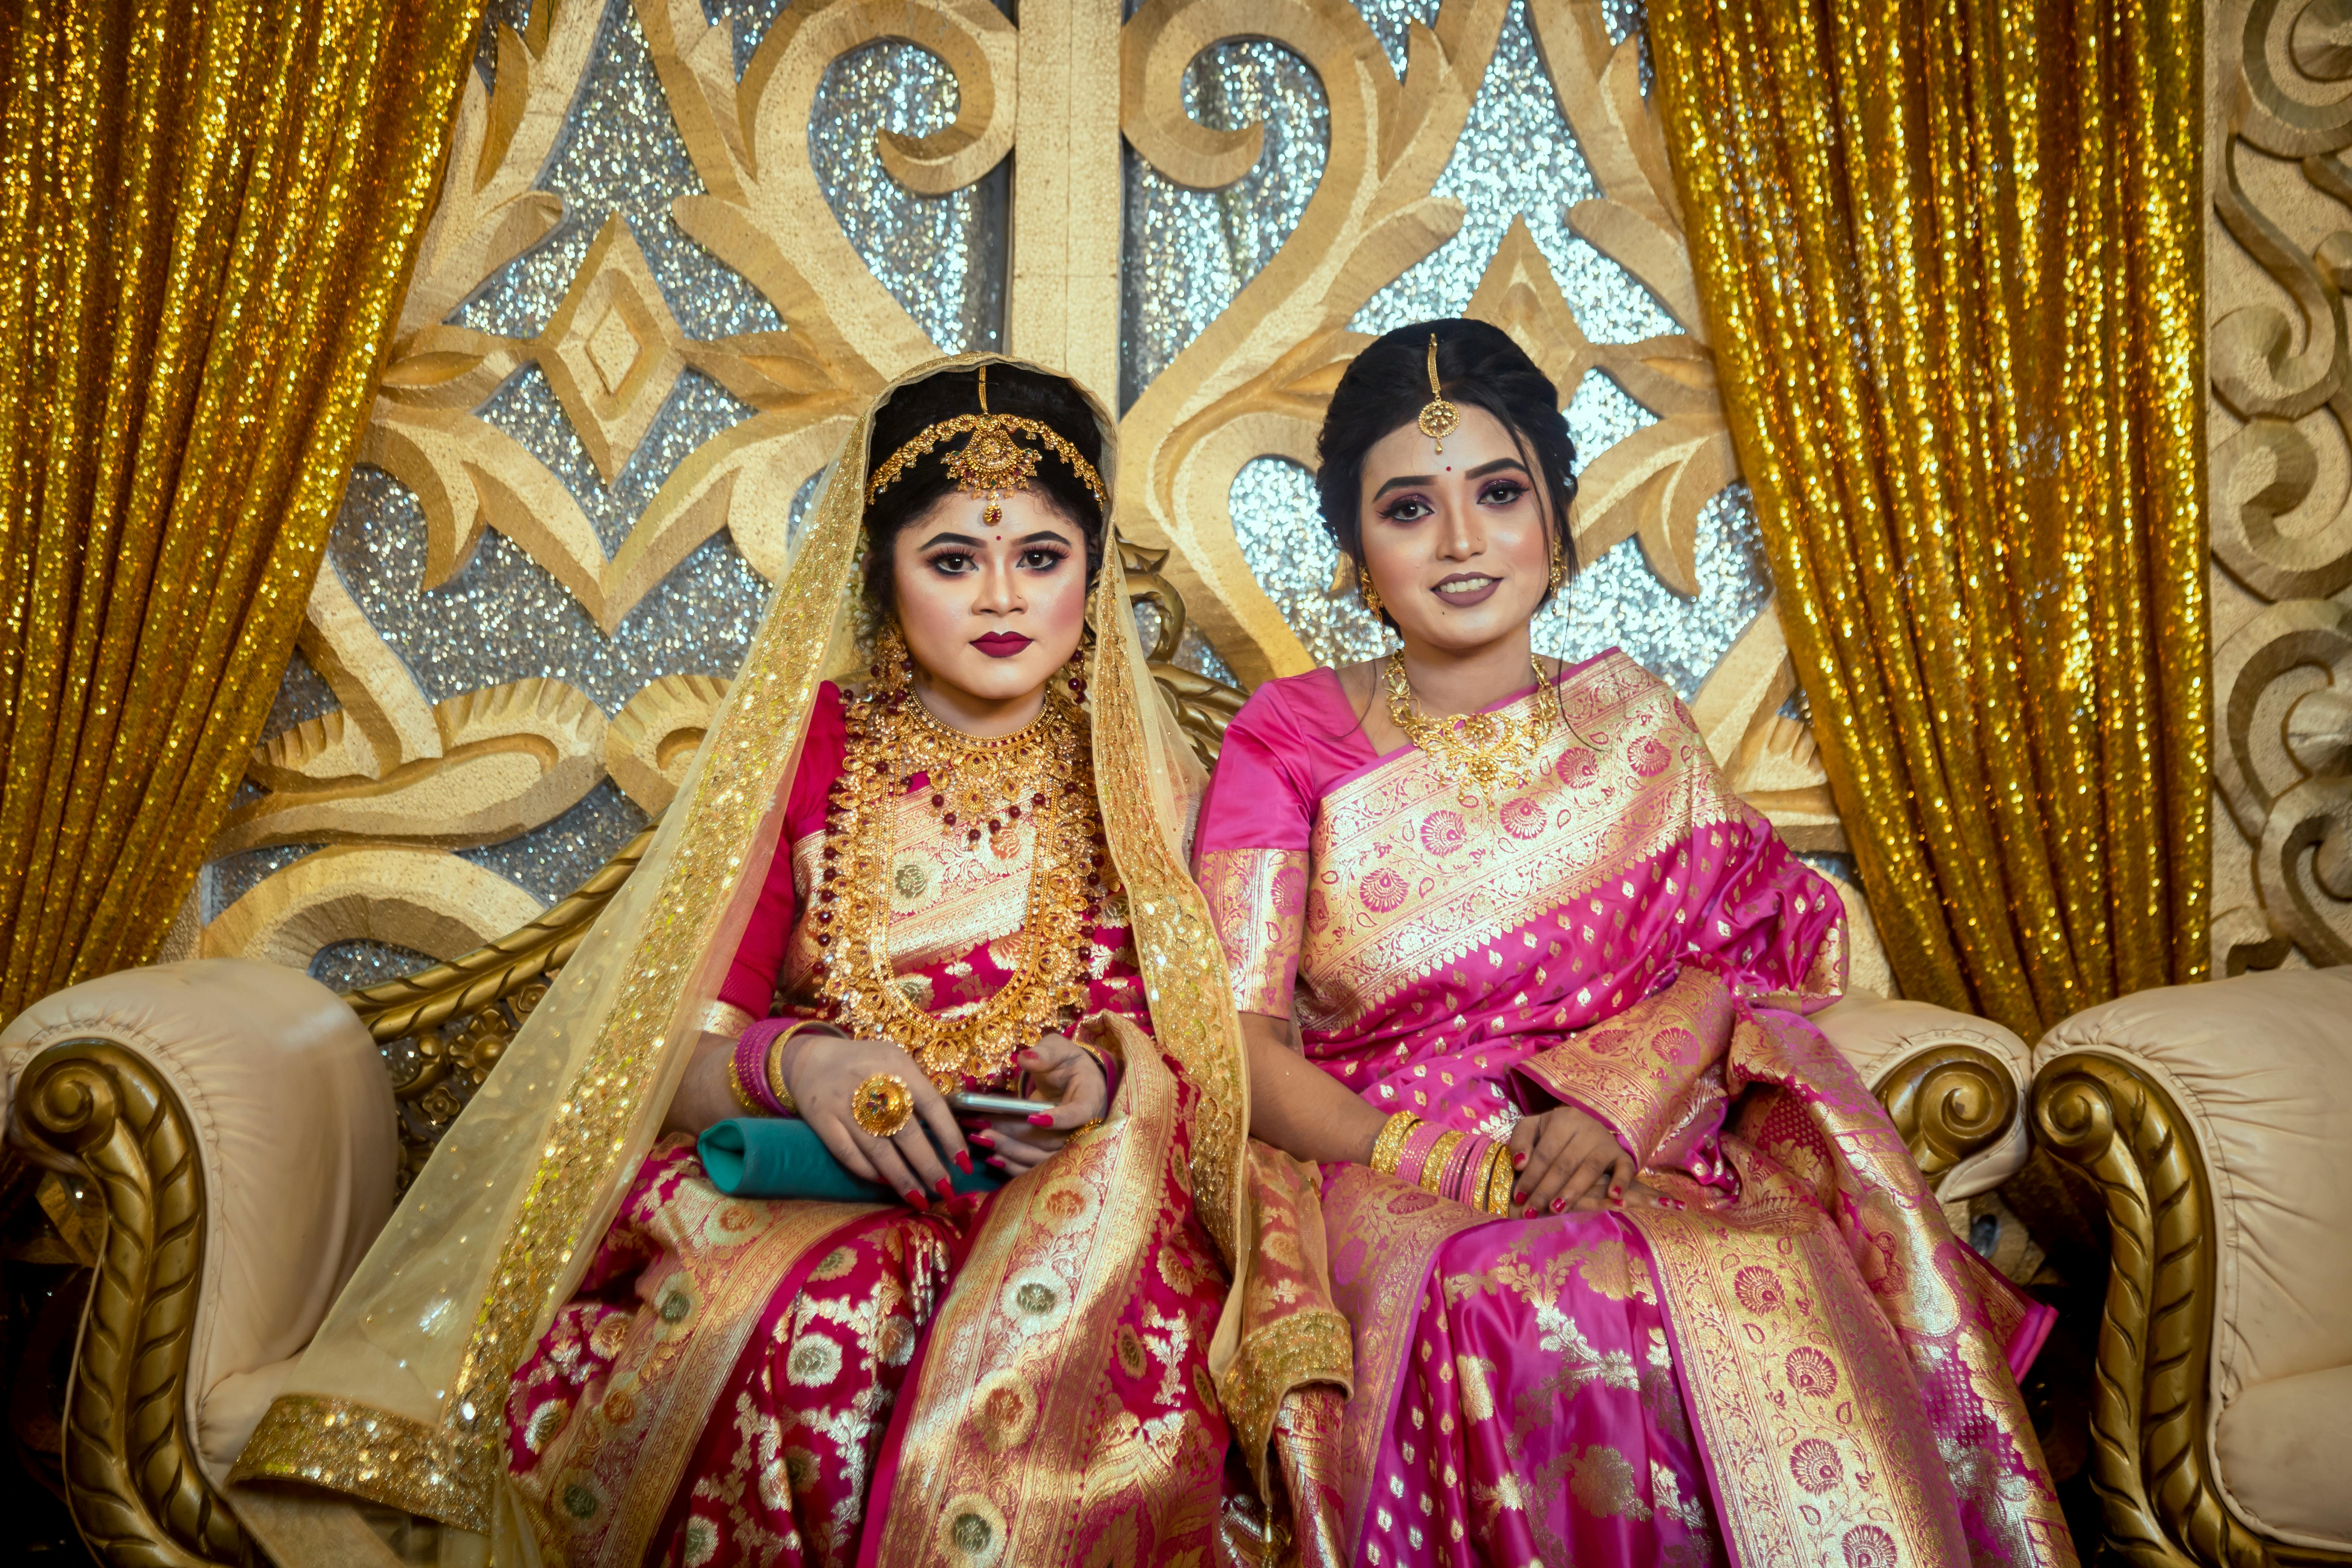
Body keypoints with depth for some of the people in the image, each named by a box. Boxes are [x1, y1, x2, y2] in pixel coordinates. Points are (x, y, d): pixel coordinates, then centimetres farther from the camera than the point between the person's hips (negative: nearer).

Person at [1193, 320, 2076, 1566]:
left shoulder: (1632, 723, 11)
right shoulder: (1293, 743, 2)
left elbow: (1730, 961, 5)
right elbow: (1231, 1038, -5)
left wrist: (1610, 1103, -15)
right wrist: (1448, 1160, -18)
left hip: (1639, 1163, 3)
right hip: (1393, 1184, -2)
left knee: (1779, 1294, -29)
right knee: (1540, 1318, -34)